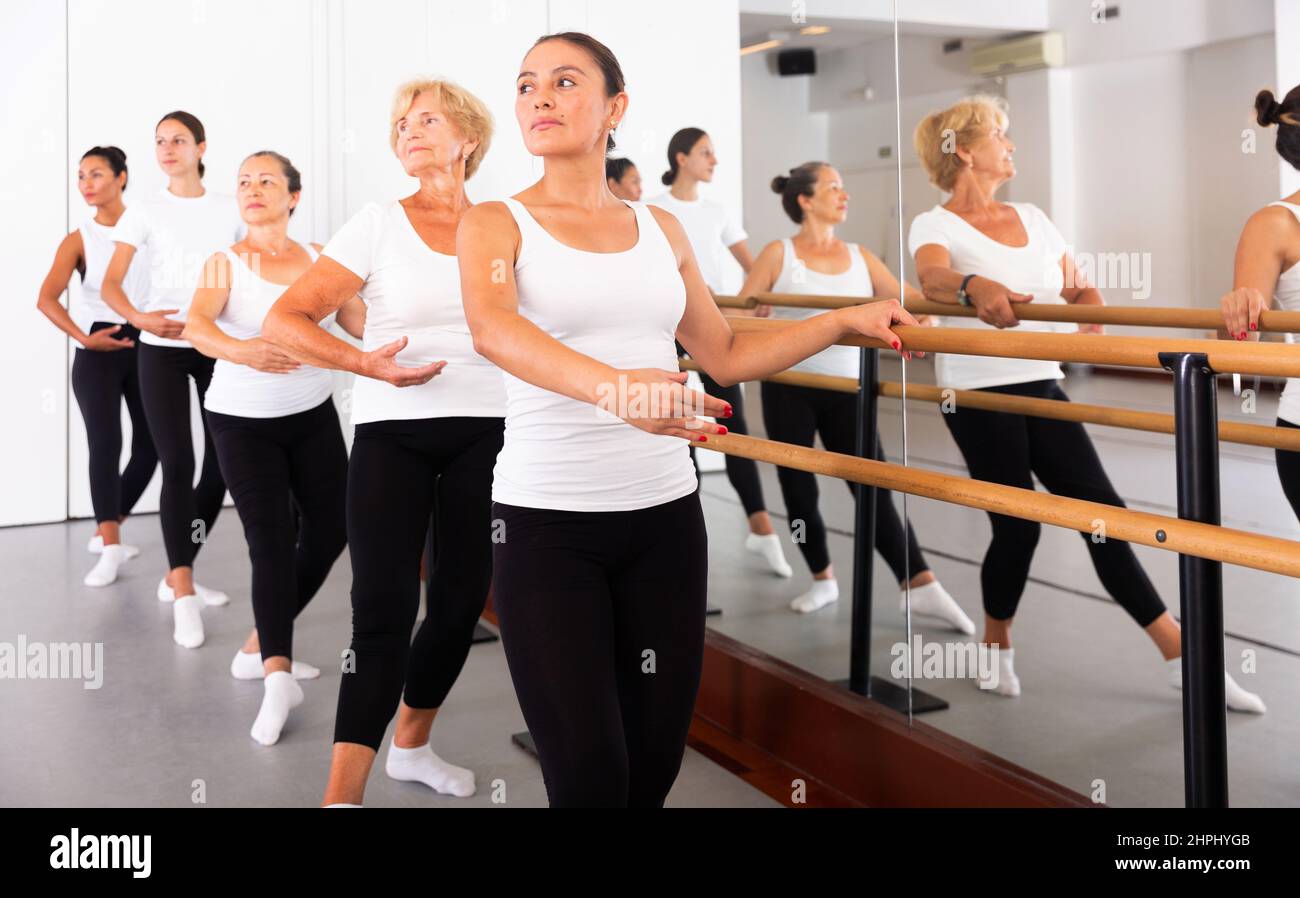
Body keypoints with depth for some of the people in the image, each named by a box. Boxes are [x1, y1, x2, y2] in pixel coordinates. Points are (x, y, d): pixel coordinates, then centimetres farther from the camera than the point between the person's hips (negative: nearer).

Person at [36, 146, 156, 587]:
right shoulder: (78, 240, 0)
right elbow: (46, 299, -12)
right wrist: (84, 338, -24)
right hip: (98, 351, -2)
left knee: (150, 444, 6)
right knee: (105, 442, -14)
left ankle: (105, 531, 24)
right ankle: (111, 548, -15)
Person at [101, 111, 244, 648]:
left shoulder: (230, 210, 7)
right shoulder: (146, 212, 1)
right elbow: (110, 284, -8)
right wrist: (139, 318, -28)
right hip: (162, 349, -3)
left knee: (223, 463, 5)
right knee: (178, 465, -10)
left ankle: (176, 575, 22)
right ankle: (184, 600, -9)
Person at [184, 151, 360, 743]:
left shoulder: (318, 258, 2)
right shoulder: (224, 264, -7)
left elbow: (363, 323, -4)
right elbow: (196, 327, -26)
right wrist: (242, 351, -47)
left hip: (313, 414, 4)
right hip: (242, 420, -4)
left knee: (329, 531, 6)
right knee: (271, 541, -12)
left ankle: (262, 645, 25)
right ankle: (277, 677, -11)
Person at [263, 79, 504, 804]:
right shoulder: (379, 226, -1)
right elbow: (284, 321, -7)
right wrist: (366, 364, -20)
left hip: (486, 431, 3)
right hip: (393, 432, -3)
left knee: (462, 603, 9)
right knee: (383, 611, -10)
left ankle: (411, 745, 33)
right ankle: (343, 793, -5)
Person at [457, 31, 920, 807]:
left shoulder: (661, 229, 11)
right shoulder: (494, 224, -2)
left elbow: (727, 357, 19)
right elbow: (492, 329, -24)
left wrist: (847, 322, 13)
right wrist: (611, 386, -43)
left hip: (664, 514, 4)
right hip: (547, 521, -3)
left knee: (654, 767, 9)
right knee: (590, 778, -5)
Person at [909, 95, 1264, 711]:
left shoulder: (1033, 219, 14)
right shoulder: (935, 226, -6)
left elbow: (1080, 290, 20)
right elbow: (933, 277, -29)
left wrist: (1088, 307, -4)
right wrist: (976, 286, -52)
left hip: (1042, 387, 6)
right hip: (977, 394, -5)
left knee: (1103, 511, 1)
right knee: (1018, 526, -5)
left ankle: (1182, 658, 6)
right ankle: (997, 649, 21)